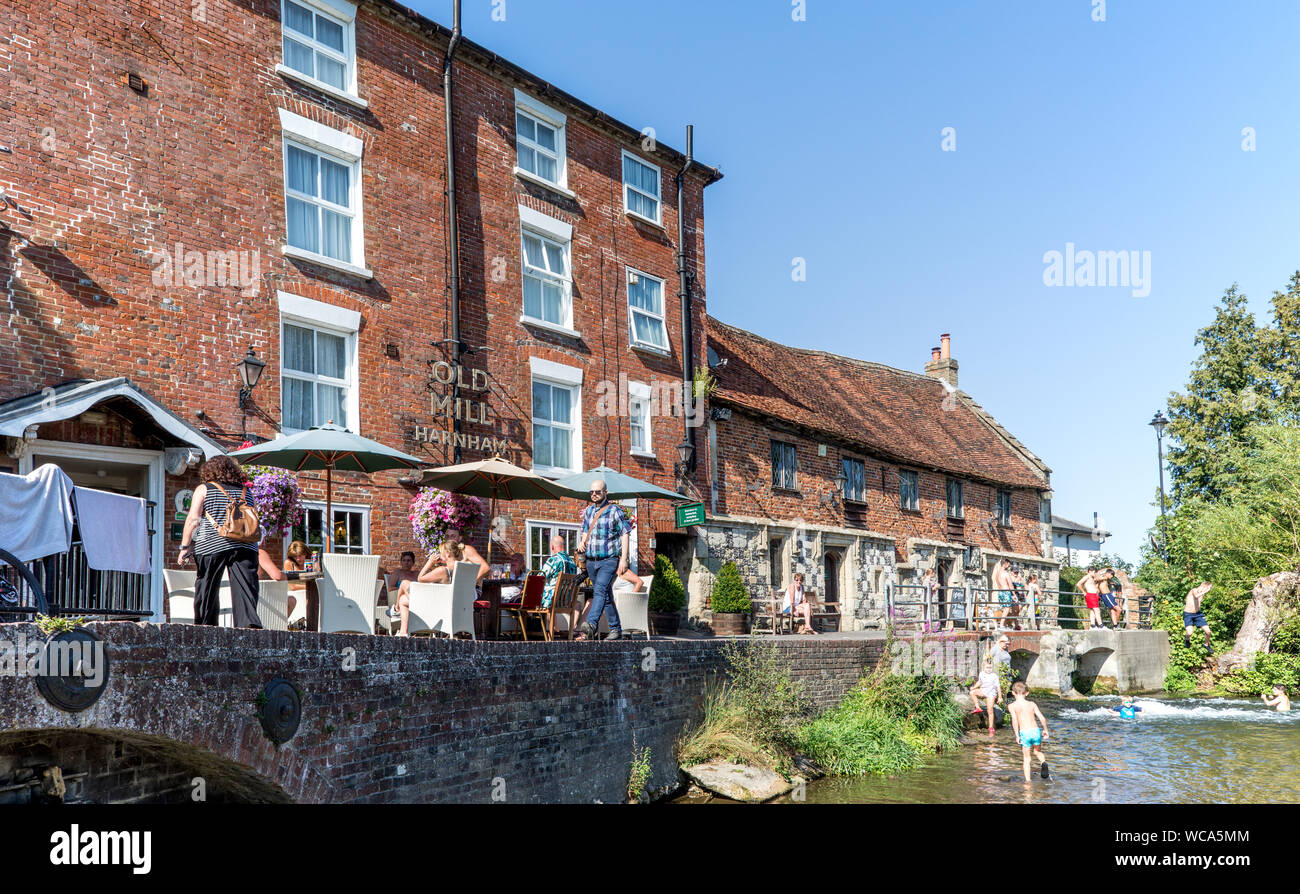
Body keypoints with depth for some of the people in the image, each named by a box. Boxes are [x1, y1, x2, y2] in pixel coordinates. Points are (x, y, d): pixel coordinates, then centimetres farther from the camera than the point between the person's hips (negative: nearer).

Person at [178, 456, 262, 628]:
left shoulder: (203, 489, 8)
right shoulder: (245, 491, 17)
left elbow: (193, 519, 0)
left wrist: (185, 547, 1)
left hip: (211, 546, -2)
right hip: (246, 546, 2)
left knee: (207, 588, 10)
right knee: (245, 588, -6)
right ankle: (250, 622, -25)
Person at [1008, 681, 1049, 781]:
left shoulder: (1012, 706, 1)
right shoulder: (1032, 704, 9)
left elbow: (1014, 720, -13)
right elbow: (1042, 718, 4)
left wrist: (1017, 735, -11)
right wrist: (1045, 730, 19)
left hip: (1024, 733, -2)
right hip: (1036, 731, 2)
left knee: (1027, 758, 12)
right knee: (1038, 752, 26)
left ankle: (1028, 780, 7)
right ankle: (1043, 762, -4)